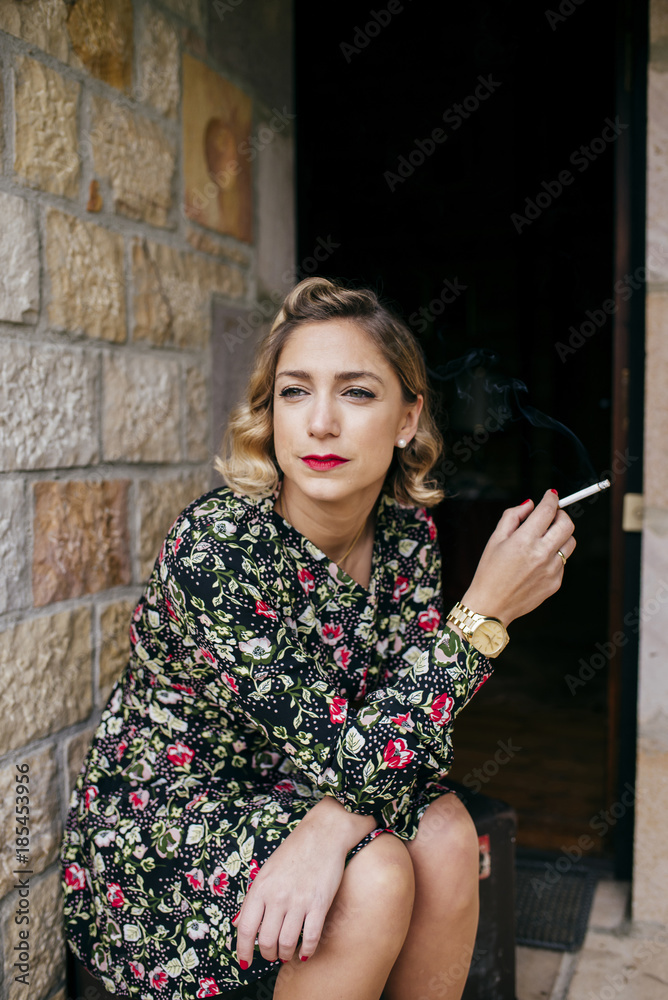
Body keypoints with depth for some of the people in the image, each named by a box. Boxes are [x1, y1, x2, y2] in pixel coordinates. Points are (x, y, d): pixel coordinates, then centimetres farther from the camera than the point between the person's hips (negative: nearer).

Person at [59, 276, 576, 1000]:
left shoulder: (405, 532, -9)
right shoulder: (214, 546, -29)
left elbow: (404, 736, -10)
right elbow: (347, 756, -28)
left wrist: (335, 823, -30)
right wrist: (486, 609, -29)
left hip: (285, 796, 5)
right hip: (151, 829, -5)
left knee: (443, 832, -19)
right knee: (374, 877, -26)